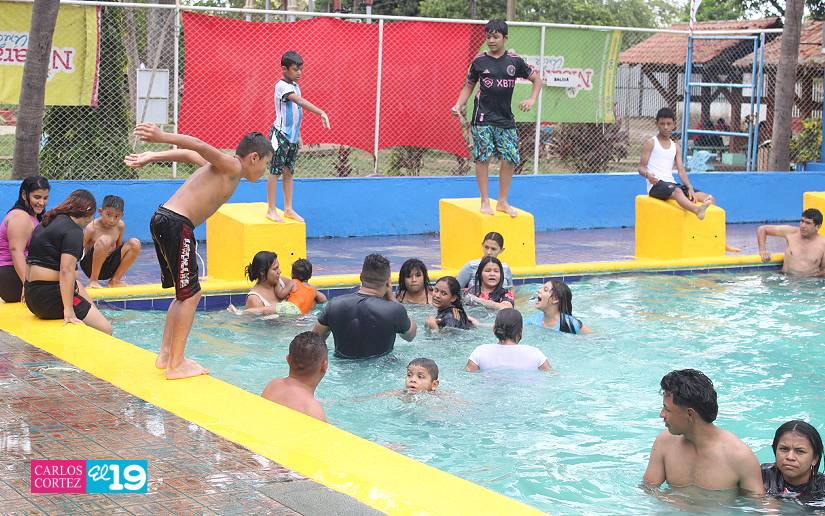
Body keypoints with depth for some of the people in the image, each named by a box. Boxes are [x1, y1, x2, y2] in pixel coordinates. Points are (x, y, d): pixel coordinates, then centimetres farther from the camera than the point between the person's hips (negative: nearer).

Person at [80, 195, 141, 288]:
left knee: (135, 244, -10)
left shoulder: (120, 226, -2)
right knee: (105, 240, -33)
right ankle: (93, 281, -18)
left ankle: (115, 280, -1)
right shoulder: (92, 228, -17)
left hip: (109, 269, 6)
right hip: (89, 266, -6)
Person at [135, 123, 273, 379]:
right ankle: (176, 365, -3)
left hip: (162, 220, 10)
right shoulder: (232, 167, -7)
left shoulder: (220, 165, 21)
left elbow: (186, 153, 25)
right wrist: (163, 137, -33)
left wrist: (150, 157, 28)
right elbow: (200, 146, -21)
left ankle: (166, 355, 22)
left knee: (186, 294, 18)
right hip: (176, 225, -10)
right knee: (190, 295, -5)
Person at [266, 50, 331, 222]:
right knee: (275, 171, -3)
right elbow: (301, 101, -32)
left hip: (292, 137, 8)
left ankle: (288, 209, 16)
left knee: (289, 172, 11)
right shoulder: (282, 86, -17)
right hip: (280, 135, -8)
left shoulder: (295, 86, 11)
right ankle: (271, 210, 2)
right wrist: (321, 113, -41)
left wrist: (298, 135, 18)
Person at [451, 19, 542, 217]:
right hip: (483, 118, -2)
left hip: (505, 119, 2)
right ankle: (485, 201, 6)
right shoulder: (479, 61, 1)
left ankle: (503, 202, 14)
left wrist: (532, 100, -1)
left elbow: (536, 79, 13)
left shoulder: (515, 61, 3)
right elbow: (469, 86, 11)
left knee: (510, 159, 0)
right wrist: (459, 105, -3)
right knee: (482, 157, -5)